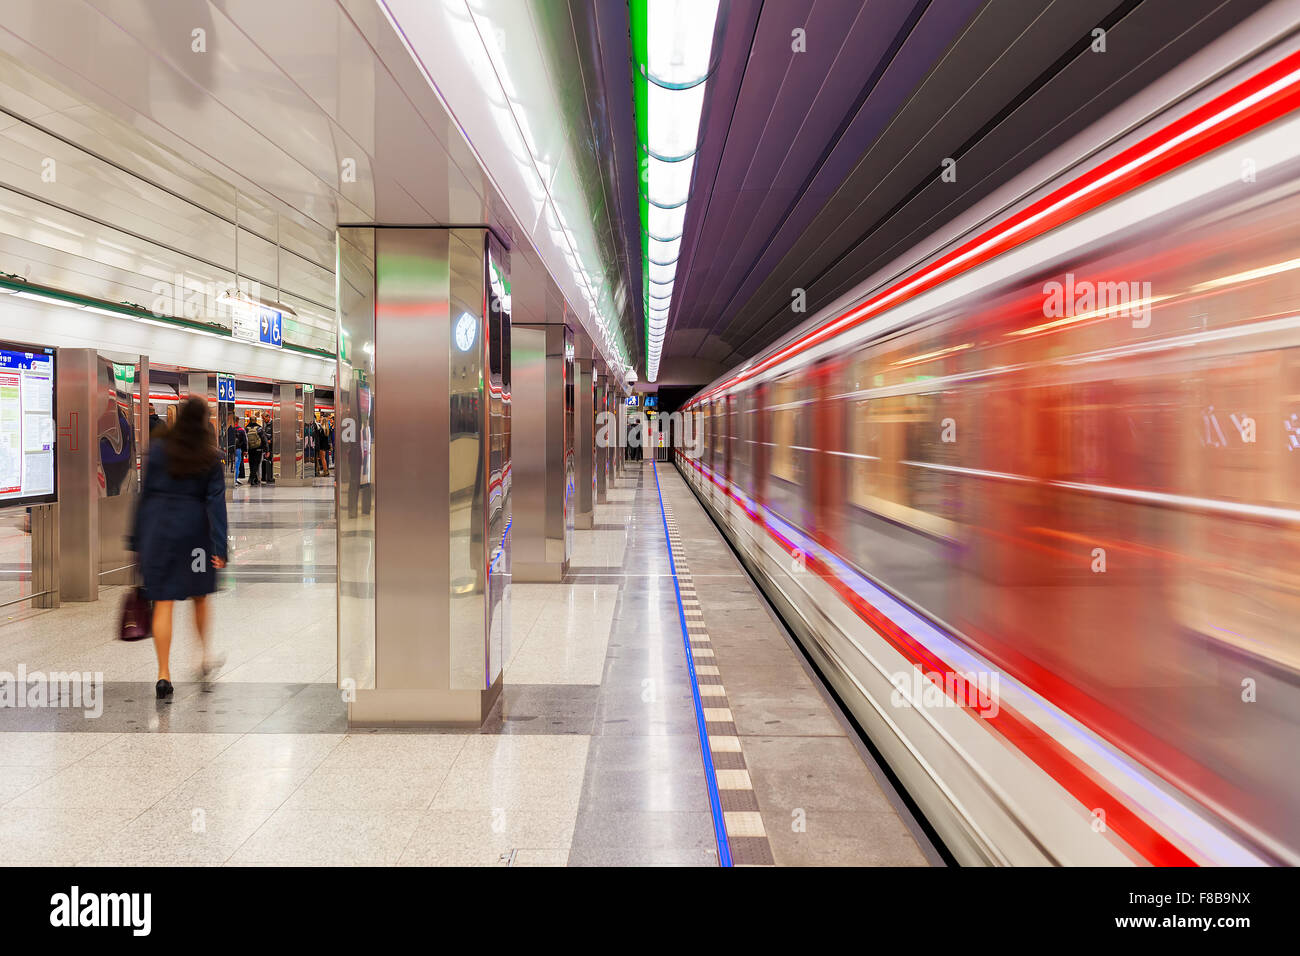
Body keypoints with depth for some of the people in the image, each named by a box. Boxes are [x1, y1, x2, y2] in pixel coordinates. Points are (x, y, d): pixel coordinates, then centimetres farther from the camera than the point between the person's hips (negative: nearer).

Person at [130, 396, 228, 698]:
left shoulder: (158, 449, -2)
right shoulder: (211, 457, -3)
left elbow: (144, 492, 0)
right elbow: (216, 501, -7)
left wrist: (137, 540, 5)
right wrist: (219, 546, -7)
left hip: (158, 528, 0)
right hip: (194, 531, 0)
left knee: (163, 603, 1)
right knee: (200, 597, 19)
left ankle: (164, 676, 0)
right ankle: (207, 658, 32)